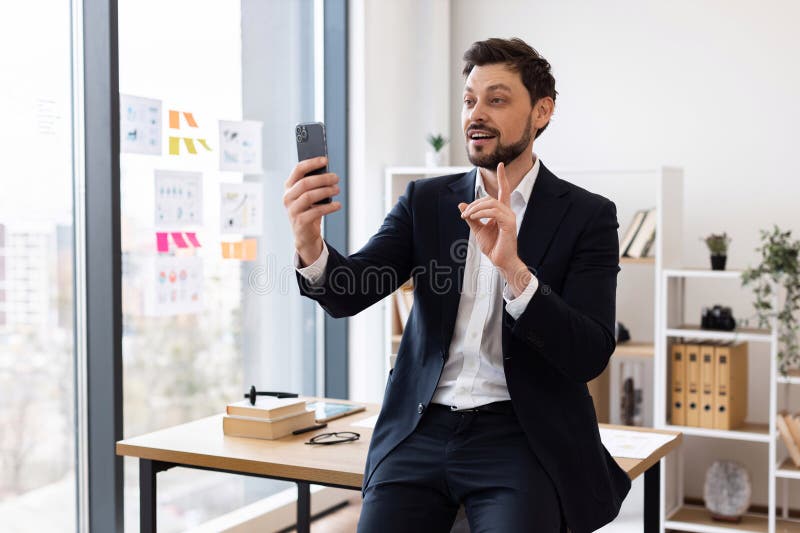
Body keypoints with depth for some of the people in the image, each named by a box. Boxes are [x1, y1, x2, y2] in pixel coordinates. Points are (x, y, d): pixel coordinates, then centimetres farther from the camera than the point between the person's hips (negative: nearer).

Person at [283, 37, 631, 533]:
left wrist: (513, 269, -25)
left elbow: (590, 356, -10)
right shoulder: (426, 201, 8)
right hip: (421, 431, 3)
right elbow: (348, 293, -3)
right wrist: (310, 244, -26)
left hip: (521, 439, -2)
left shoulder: (588, 215, -1)